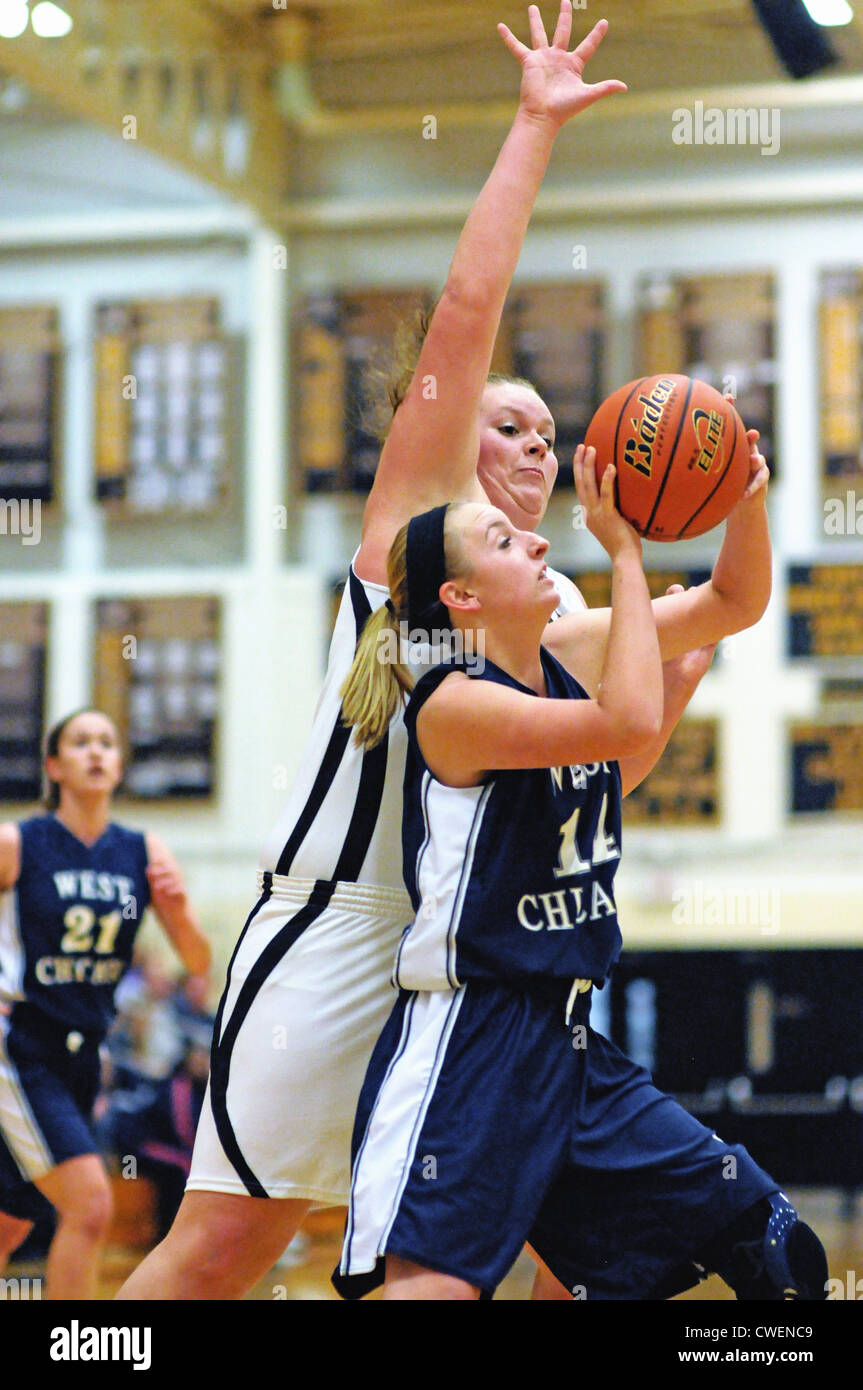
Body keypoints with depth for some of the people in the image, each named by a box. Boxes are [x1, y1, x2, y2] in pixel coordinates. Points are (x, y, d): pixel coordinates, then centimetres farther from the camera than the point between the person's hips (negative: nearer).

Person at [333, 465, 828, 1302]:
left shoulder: (572, 654, 8)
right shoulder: (454, 704, -14)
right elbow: (630, 724, -28)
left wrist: (747, 499, -1)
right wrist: (625, 551, -21)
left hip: (568, 1044, 8)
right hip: (466, 1043, -8)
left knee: (778, 1255, 7)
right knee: (435, 1285, -23)